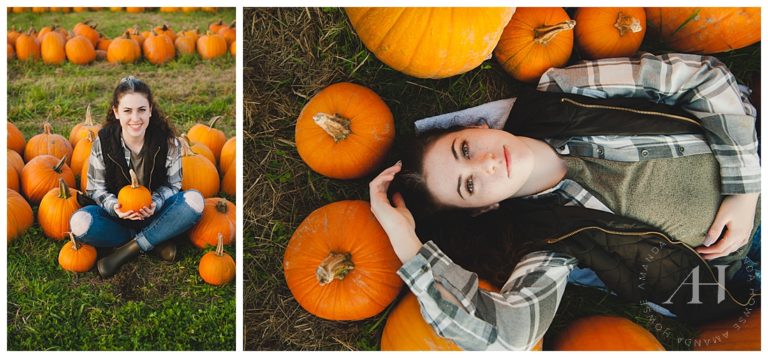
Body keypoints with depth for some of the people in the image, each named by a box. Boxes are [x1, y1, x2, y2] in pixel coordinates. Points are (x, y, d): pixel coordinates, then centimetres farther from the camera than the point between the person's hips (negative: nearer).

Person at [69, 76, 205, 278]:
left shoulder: (168, 141, -13)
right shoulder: (103, 143, -12)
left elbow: (172, 184, -4)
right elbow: (95, 188, -3)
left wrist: (155, 203, -26)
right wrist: (114, 206, -25)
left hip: (154, 213, 0)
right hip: (118, 214, 0)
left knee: (195, 200, -30)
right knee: (79, 222, -30)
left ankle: (126, 250, -22)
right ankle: (154, 242, -17)